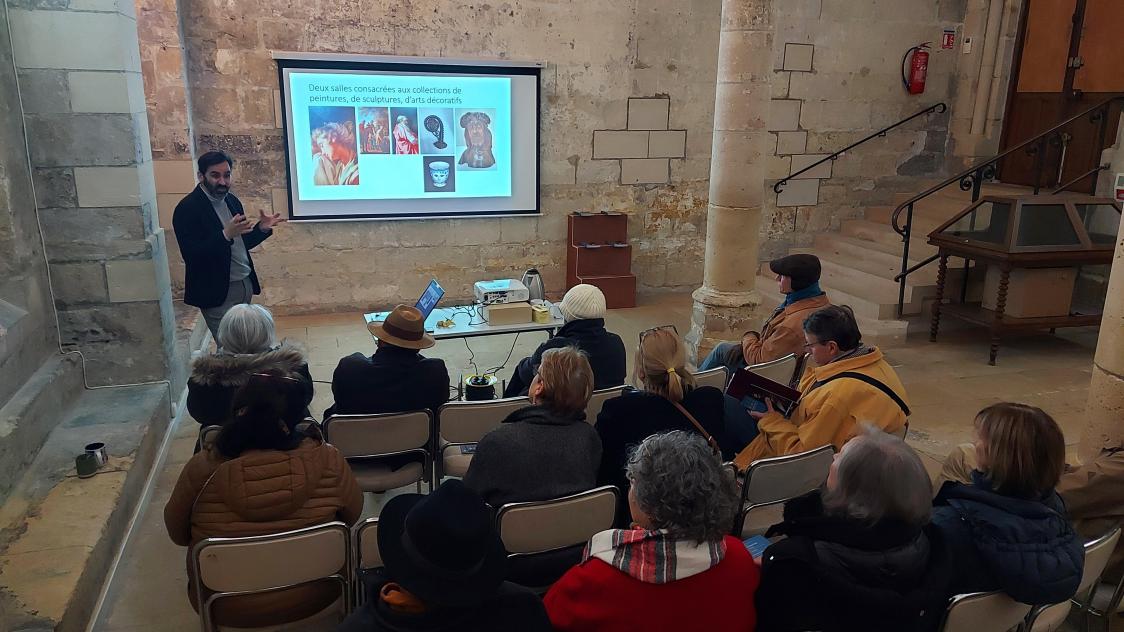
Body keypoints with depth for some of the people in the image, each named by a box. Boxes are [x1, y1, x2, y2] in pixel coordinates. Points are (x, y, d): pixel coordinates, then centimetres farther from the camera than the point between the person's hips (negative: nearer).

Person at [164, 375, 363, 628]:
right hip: (313, 597, 0)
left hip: (228, 608, 1)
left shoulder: (203, 468, -22)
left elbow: (178, 534, -4)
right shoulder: (326, 460, -22)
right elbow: (352, 516, -4)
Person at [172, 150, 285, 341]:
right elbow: (191, 255, -21)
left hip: (246, 284, 7)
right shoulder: (187, 208, -13)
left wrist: (262, 228, 0)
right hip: (218, 292, -7)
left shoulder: (232, 200, 9)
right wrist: (226, 234, -30)